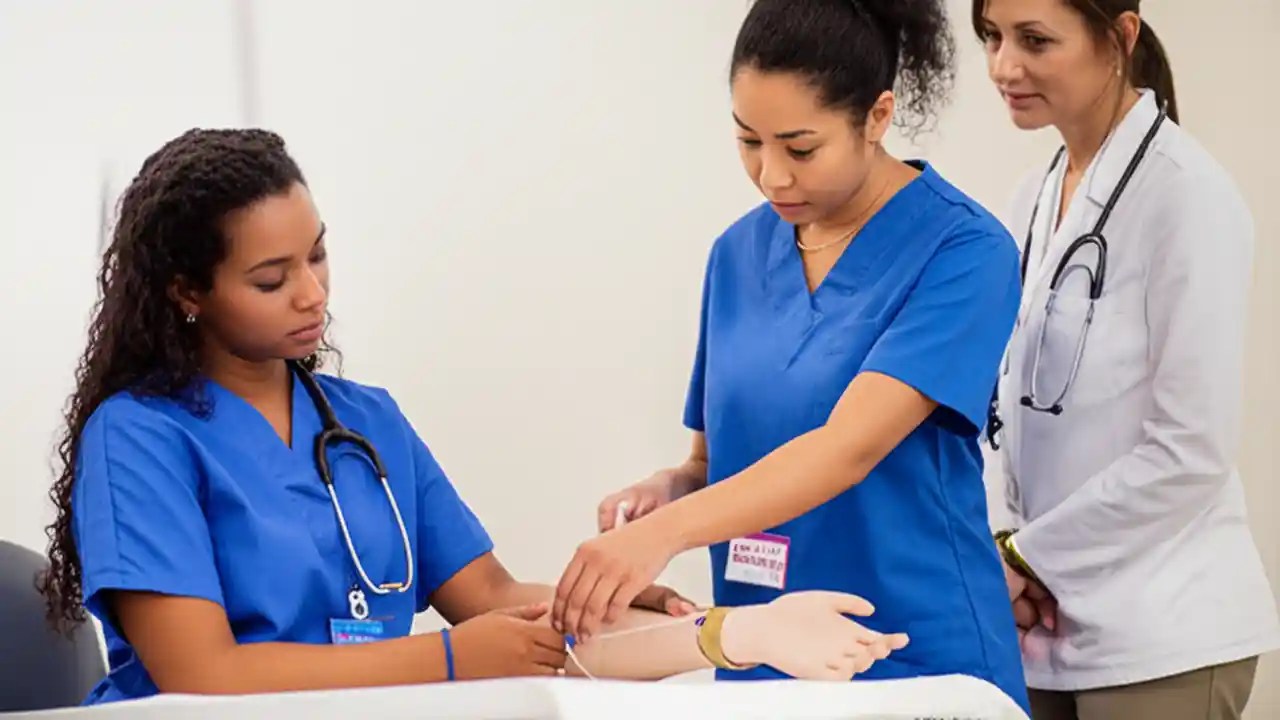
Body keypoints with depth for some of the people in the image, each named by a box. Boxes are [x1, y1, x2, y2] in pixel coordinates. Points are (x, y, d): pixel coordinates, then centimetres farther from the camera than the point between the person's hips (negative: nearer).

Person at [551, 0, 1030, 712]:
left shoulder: (963, 251, -12)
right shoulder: (740, 253, 6)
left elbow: (850, 448, -24)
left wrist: (664, 533, -34)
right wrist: (664, 491, -9)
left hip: (919, 662, -5)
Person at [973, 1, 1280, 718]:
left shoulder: (1184, 192, -12)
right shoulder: (1038, 196, 10)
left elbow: (1191, 451, -16)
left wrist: (1026, 556, -11)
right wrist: (1017, 556, -2)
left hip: (1159, 636, -7)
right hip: (1056, 622, 7)